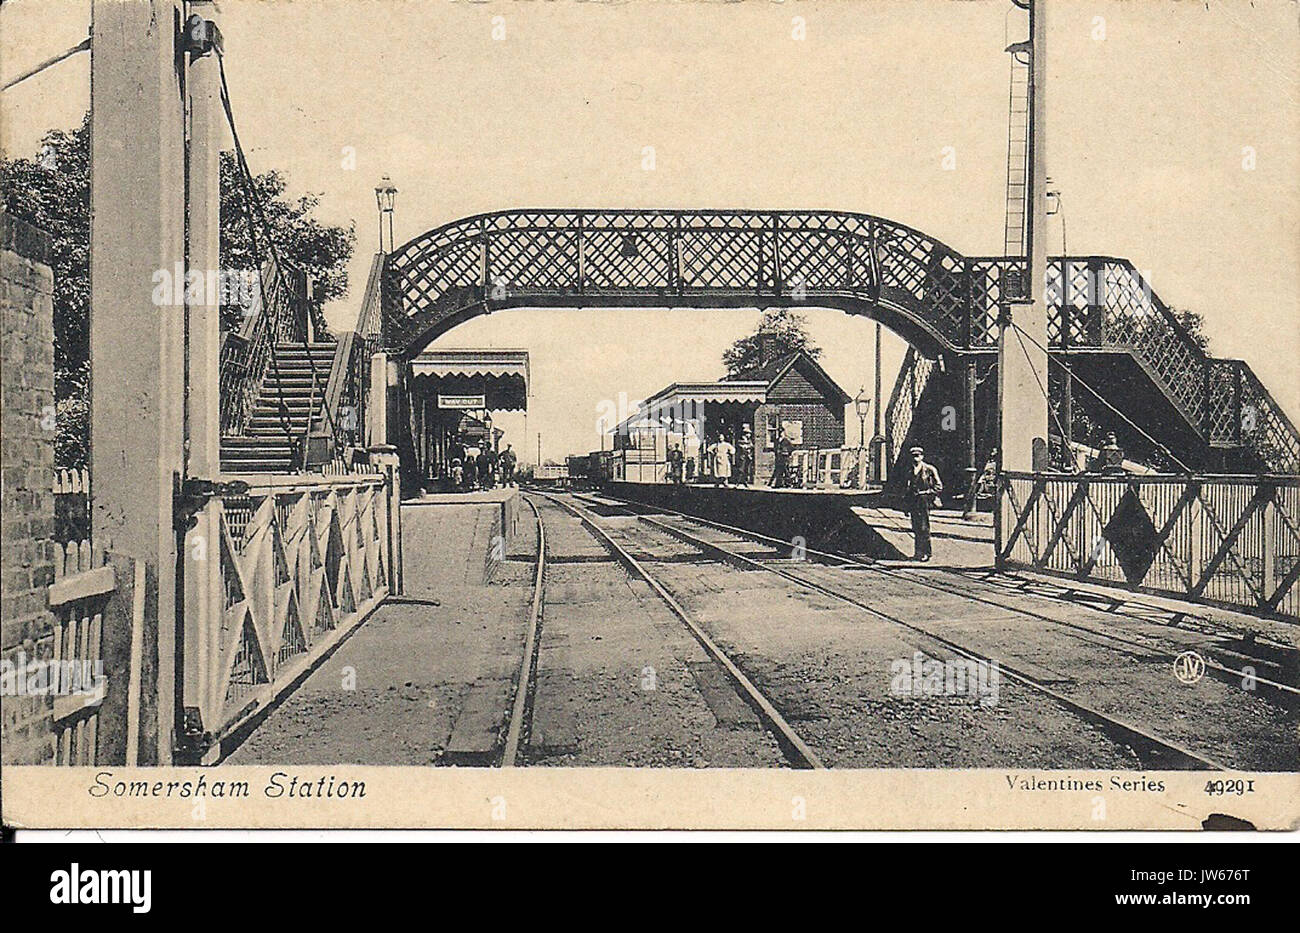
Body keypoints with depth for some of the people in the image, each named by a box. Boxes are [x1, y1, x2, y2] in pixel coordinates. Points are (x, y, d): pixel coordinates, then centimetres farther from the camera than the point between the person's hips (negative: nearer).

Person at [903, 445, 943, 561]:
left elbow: (939, 486, 1)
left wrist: (931, 497, -6)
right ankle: (918, 552, 14)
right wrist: (908, 506, 17)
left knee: (924, 528, -8)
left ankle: (926, 553, -5)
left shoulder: (929, 469, -2)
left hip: (924, 500, -6)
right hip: (913, 502, 6)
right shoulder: (910, 472, 15)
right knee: (916, 528, 7)